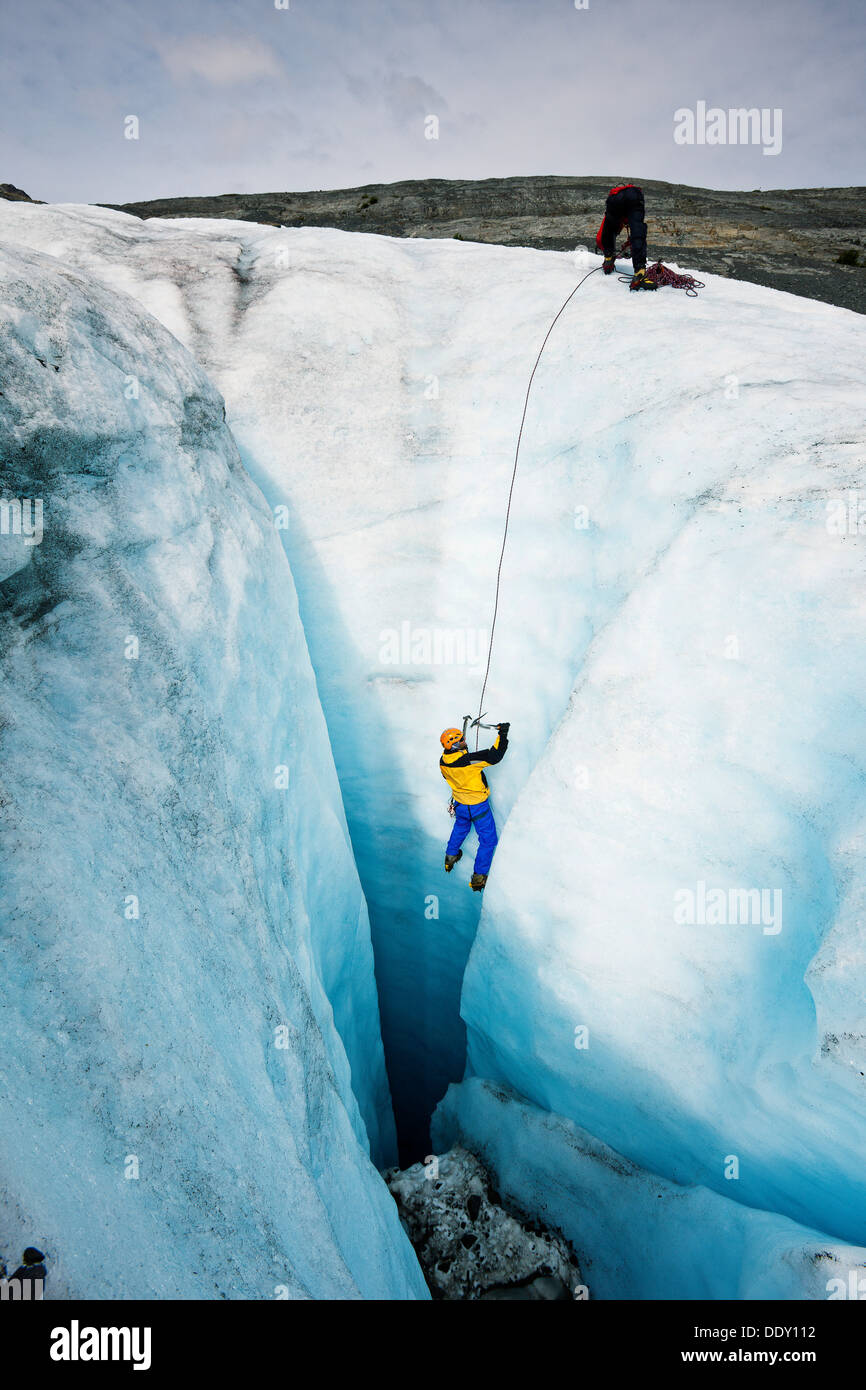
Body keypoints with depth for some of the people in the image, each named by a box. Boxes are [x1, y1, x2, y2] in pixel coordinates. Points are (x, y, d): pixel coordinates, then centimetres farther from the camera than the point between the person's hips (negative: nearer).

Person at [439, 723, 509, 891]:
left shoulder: (443, 761, -12)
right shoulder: (468, 760, -35)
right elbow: (494, 756, -35)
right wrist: (502, 735, -27)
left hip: (459, 804, 7)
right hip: (477, 806, -7)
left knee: (460, 828, 36)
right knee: (488, 840, 10)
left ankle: (450, 857, 53)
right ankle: (478, 877, 16)